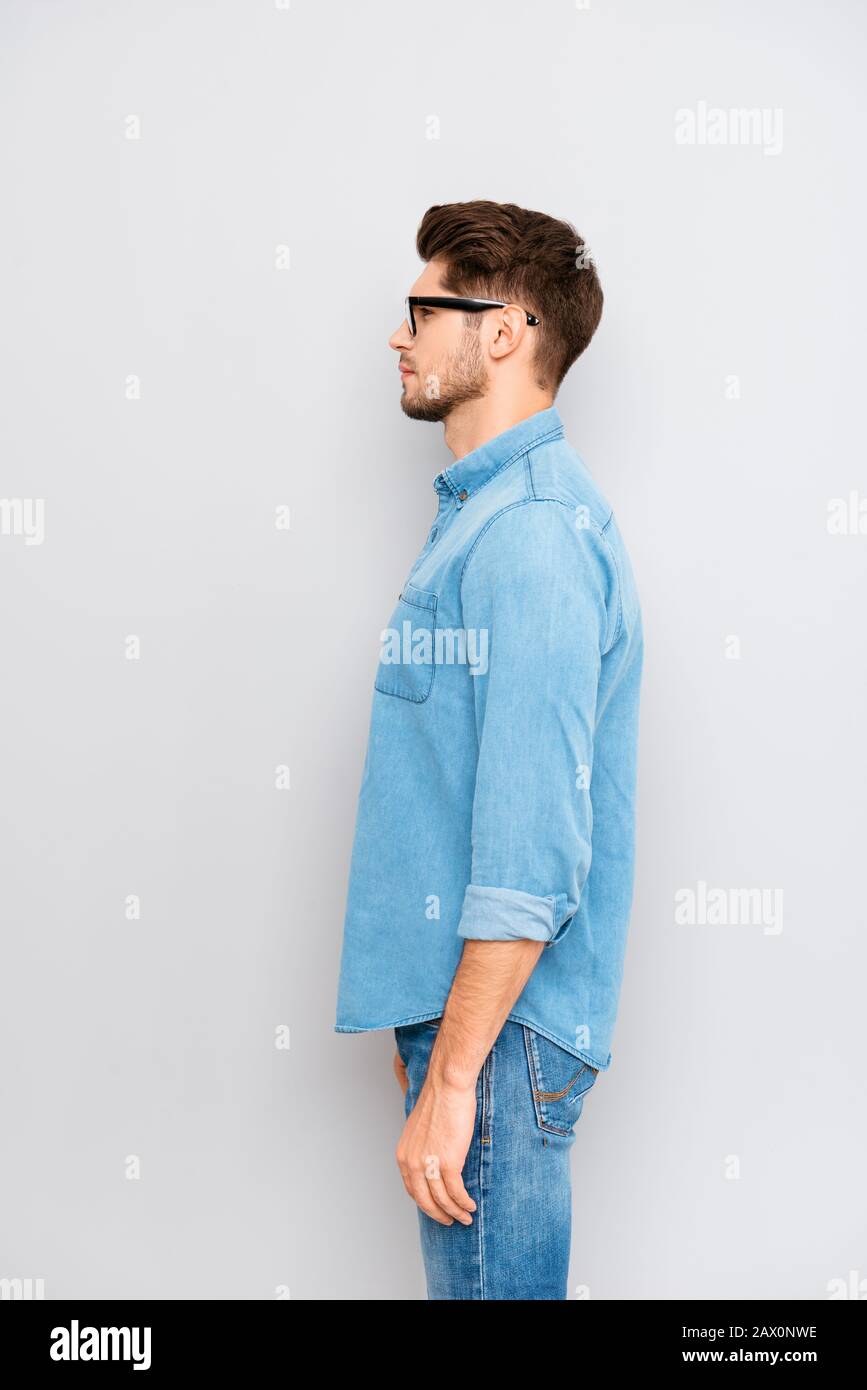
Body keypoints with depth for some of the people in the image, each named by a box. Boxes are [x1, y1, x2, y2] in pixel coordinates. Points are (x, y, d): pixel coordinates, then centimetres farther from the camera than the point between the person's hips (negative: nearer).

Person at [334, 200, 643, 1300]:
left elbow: (533, 847, -23)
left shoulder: (531, 529, -18)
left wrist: (452, 1076, -21)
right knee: (478, 1276, 19)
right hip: (458, 997, 10)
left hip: (498, 1022, -10)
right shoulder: (484, 512, 15)